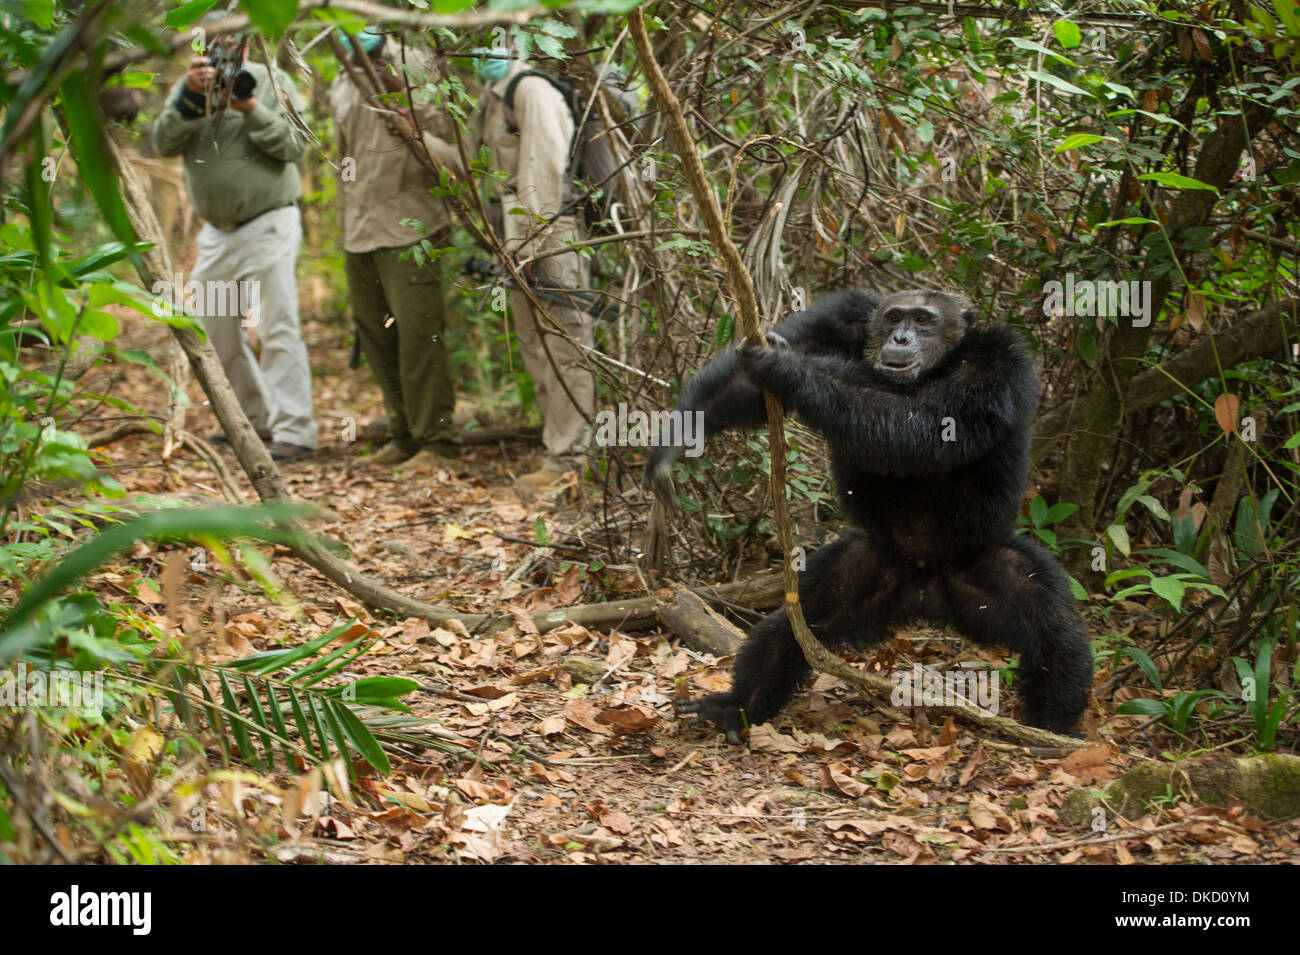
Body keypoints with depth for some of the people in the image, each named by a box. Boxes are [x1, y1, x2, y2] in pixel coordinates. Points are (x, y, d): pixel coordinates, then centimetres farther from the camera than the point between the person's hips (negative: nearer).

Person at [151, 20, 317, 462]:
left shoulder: (271, 81, -2)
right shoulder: (188, 86, 6)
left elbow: (296, 144, -12)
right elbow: (164, 143, -8)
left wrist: (252, 109, -23)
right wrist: (191, 96, -20)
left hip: (269, 223, -5)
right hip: (217, 232, 6)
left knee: (278, 327, -13)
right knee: (215, 330, 12)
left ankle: (293, 431, -15)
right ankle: (256, 418, 26)